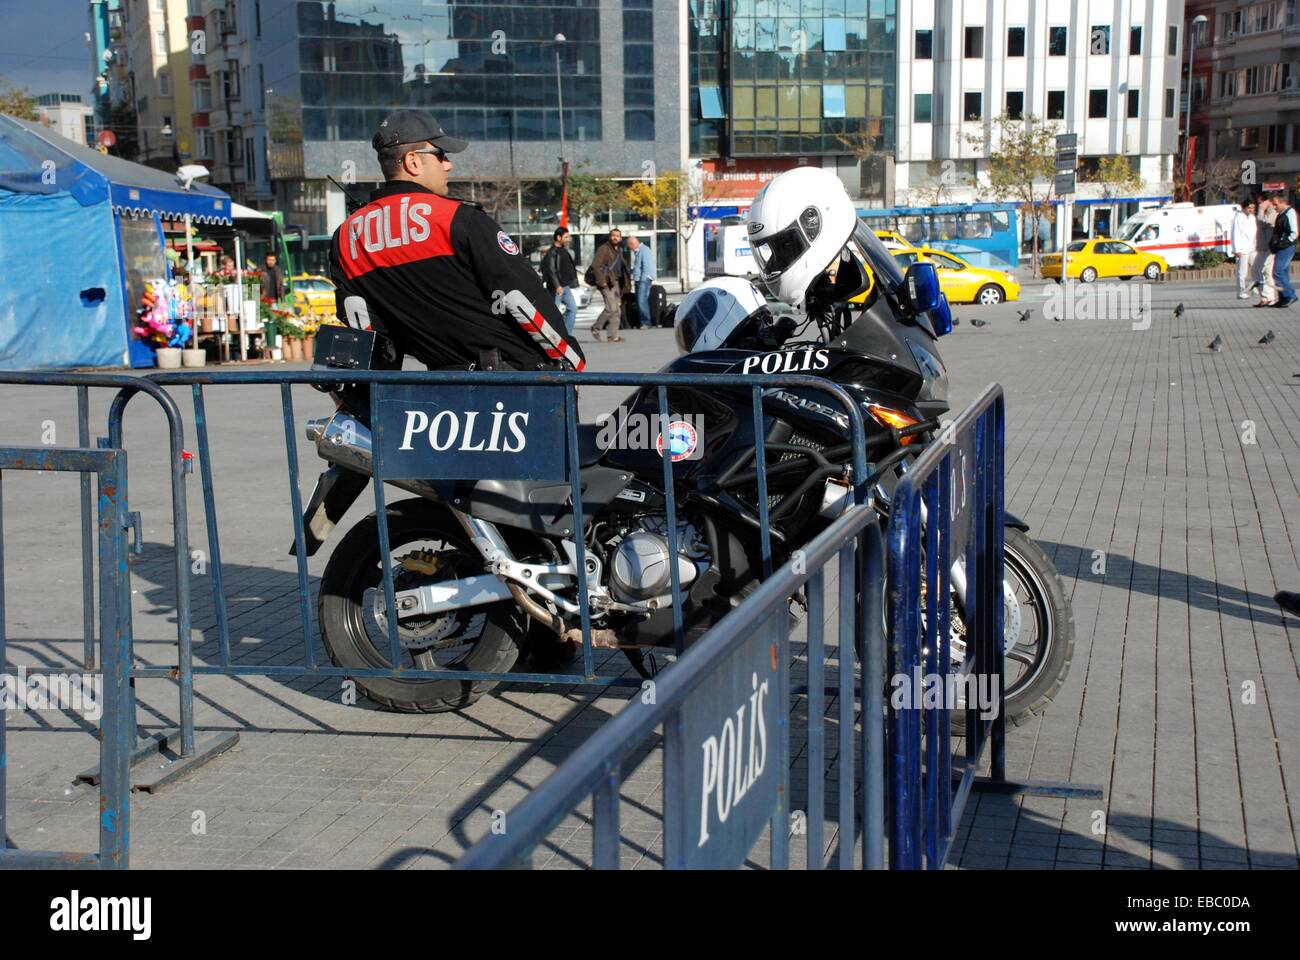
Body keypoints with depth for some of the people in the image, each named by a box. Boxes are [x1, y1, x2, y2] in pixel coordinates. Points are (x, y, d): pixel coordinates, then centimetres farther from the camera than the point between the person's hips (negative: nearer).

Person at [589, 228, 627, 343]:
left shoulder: (619, 251, 19)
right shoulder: (604, 249, -8)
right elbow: (595, 265, -16)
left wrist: (623, 284, 16)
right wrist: (601, 281, -20)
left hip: (616, 283, 9)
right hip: (607, 283, -9)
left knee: (617, 311, 5)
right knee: (611, 308, -15)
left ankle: (613, 336, 7)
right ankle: (596, 328, 0)